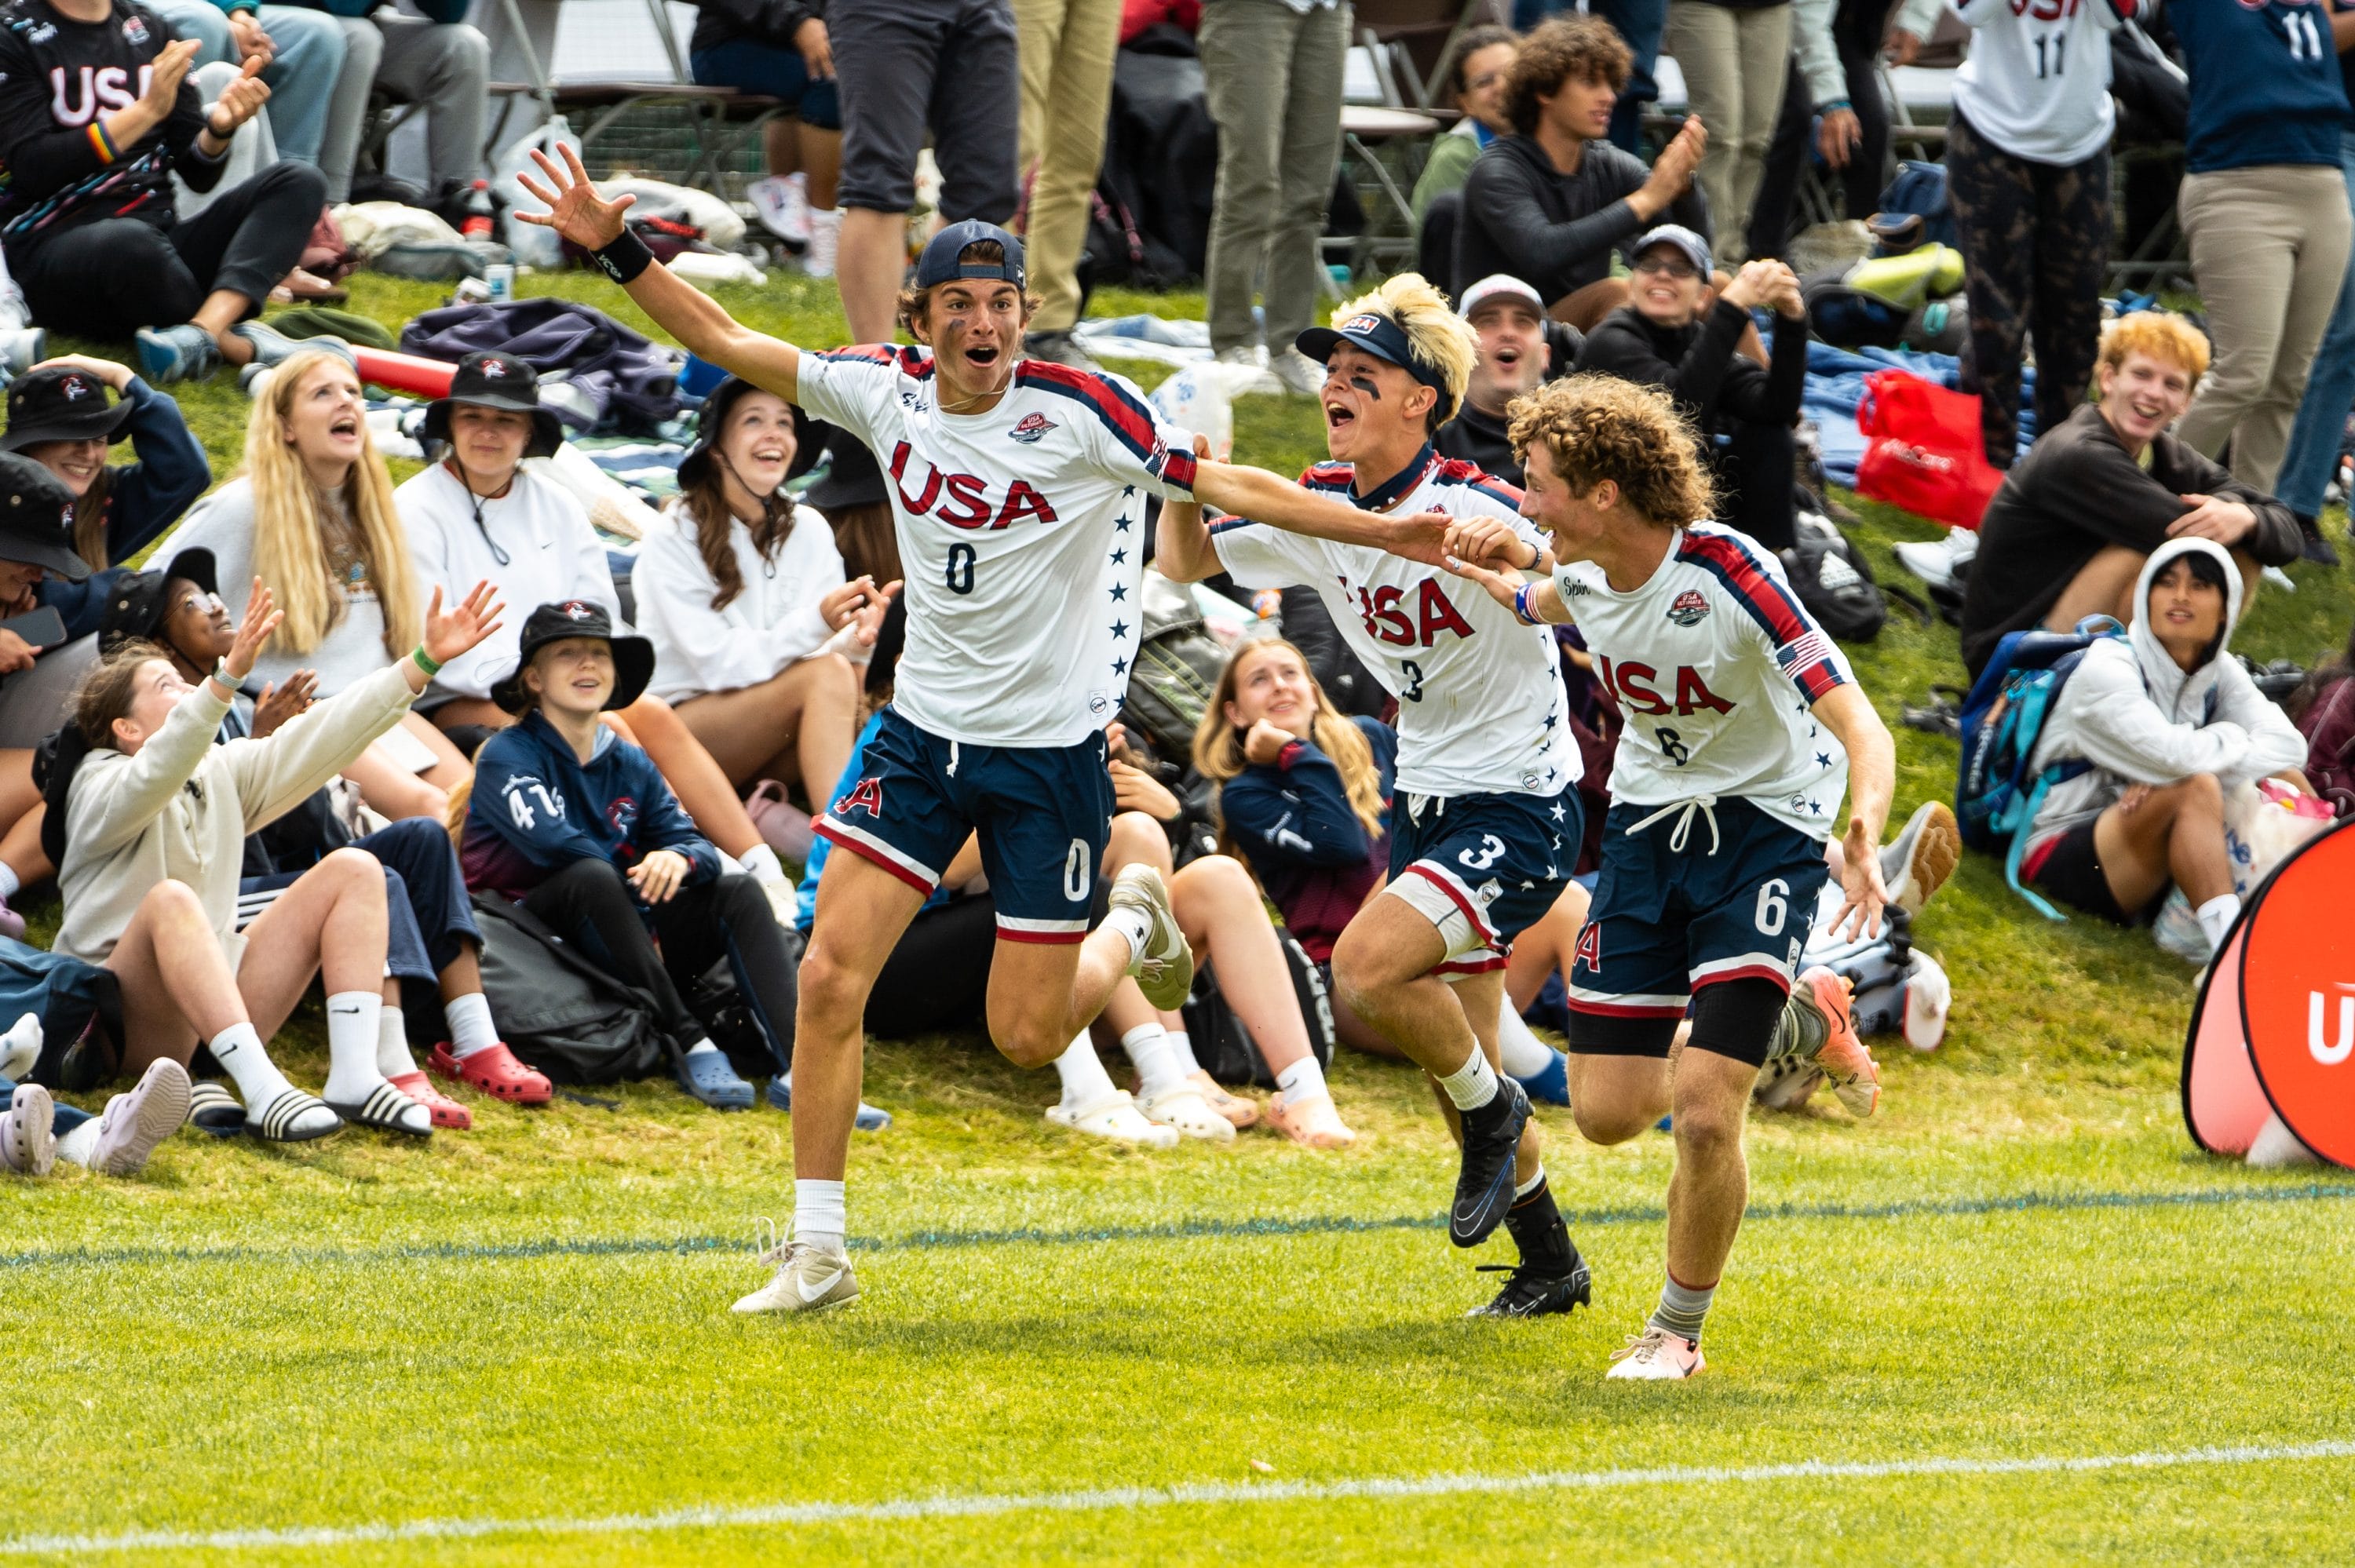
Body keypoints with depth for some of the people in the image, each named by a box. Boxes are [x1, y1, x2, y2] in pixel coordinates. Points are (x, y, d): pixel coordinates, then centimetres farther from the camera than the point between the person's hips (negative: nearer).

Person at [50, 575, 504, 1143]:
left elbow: (322, 735, 9)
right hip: (125, 1027, -7)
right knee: (171, 900, -36)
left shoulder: (225, 774, 15)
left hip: (221, 1007, 7)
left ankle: (355, 1078, -22)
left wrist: (426, 660, -1)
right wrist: (228, 675, -44)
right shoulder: (100, 786, -6)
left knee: (353, 870, -2)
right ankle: (263, 1092, -49)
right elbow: (158, 772, -29)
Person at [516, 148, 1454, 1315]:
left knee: (1027, 1038, -1)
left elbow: (1230, 485, -16)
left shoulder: (1080, 412, -16)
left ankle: (1134, 926, 33)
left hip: (1051, 747, -3)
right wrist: (617, 251, -3)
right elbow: (726, 343, 5)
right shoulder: (886, 390, -5)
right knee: (830, 978, -9)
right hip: (923, 727, 3)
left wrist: (1394, 529, -23)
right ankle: (818, 1253, 0)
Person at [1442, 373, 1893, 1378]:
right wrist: (1504, 571, -4)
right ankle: (1797, 1020, 31)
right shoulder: (1580, 576, -8)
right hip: (1647, 821, 6)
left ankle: (1678, 1332, 8)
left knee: (1704, 1109, -16)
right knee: (1608, 1112, 3)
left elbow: (1862, 730, -30)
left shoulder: (1729, 576, -27)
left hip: (1765, 824, -6)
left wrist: (1864, 836, -50)